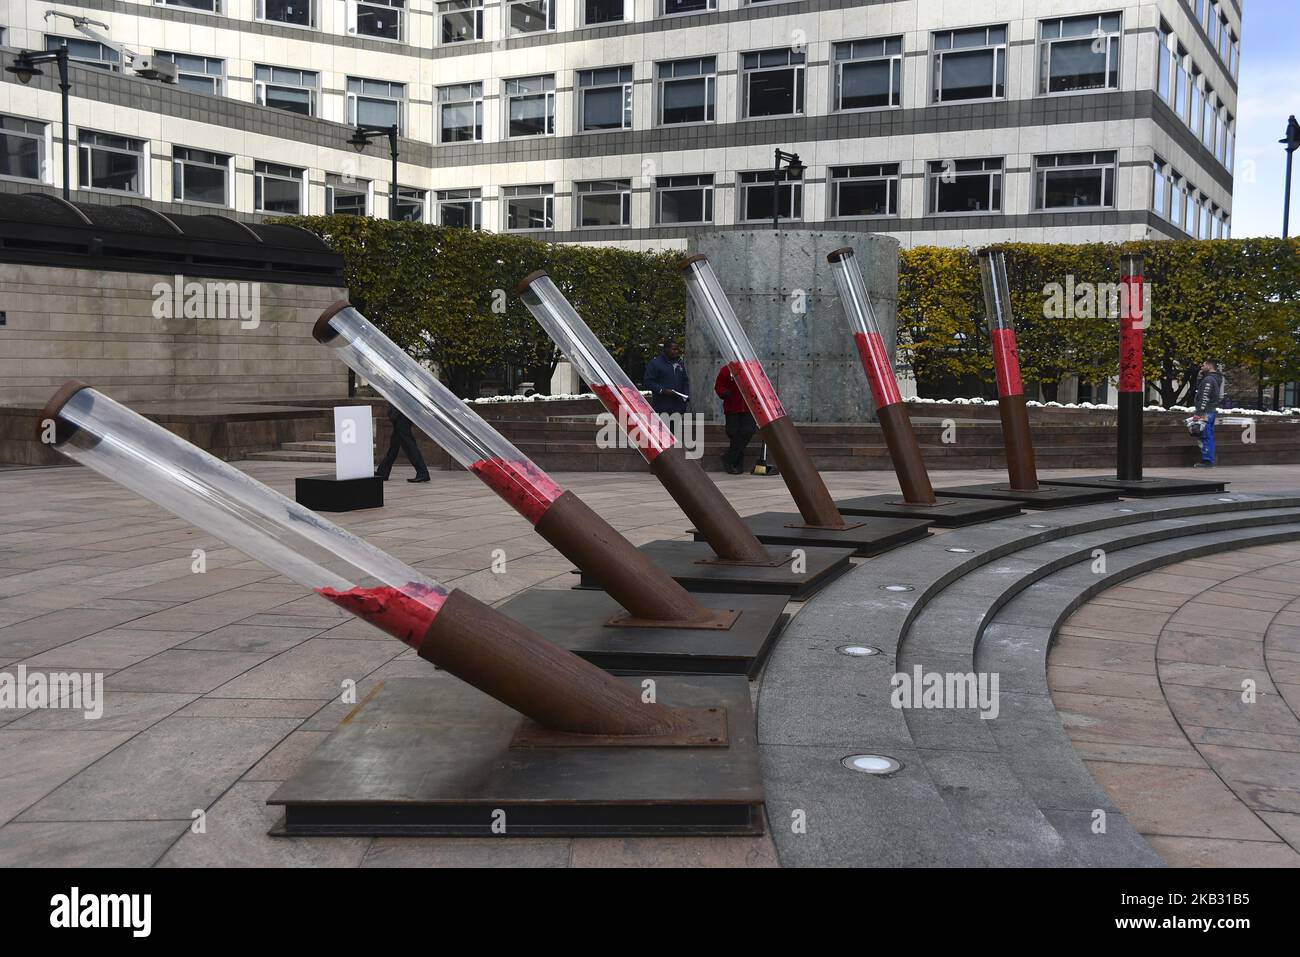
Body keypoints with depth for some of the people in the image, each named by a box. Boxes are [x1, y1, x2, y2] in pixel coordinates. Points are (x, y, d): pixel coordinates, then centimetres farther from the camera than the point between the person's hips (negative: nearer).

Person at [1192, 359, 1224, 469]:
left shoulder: (1208, 379, -15)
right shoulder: (1215, 378, 18)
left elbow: (1204, 398, -21)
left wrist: (1198, 413, -22)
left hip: (1206, 412, -11)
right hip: (1211, 410, 11)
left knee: (1206, 436, -8)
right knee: (1209, 436, 15)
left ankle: (1208, 460, -8)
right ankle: (1211, 457, 20)